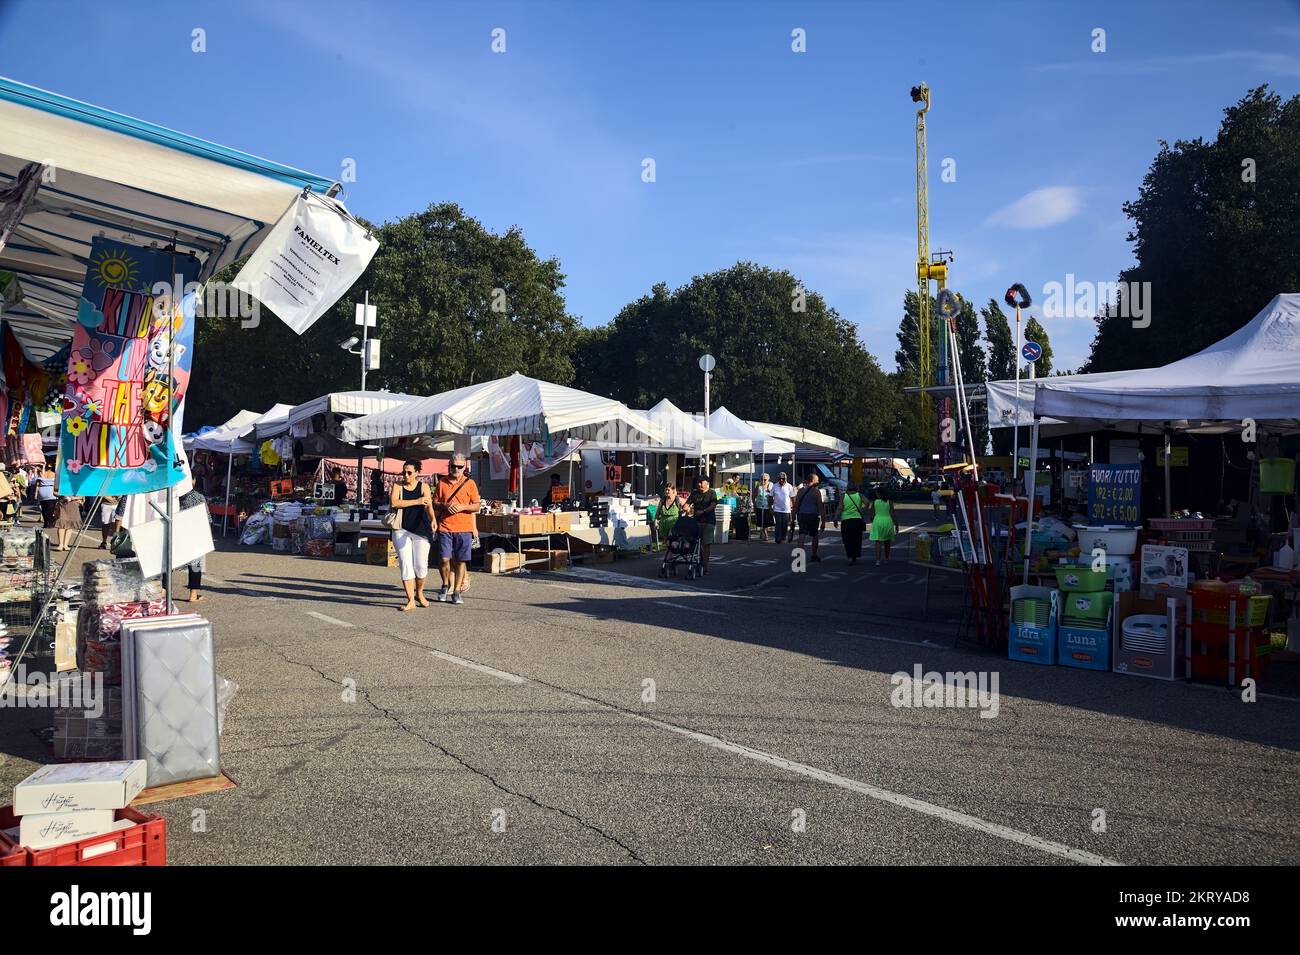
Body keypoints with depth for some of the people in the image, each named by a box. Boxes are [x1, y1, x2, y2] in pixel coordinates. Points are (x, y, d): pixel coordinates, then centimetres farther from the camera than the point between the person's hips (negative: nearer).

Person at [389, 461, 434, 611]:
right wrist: (417, 501, -18)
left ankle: (419, 593, 27)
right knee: (405, 564, -5)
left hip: (421, 530, 0)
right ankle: (411, 600, -2)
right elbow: (394, 502, -13)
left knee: (420, 565, -1)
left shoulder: (423, 486, 2)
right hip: (401, 530, 1)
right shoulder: (397, 485, 4)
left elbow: (429, 505, -11)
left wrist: (433, 520, -30)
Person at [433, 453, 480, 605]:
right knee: (444, 559, -5)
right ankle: (446, 585, 20)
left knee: (461, 561, 1)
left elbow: (476, 506, 5)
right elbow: (434, 504, 12)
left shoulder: (470, 483, 5)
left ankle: (457, 590, 12)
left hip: (464, 528, -1)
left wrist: (462, 507, -12)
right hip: (445, 527, 1)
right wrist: (445, 506, -8)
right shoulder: (442, 482, 8)